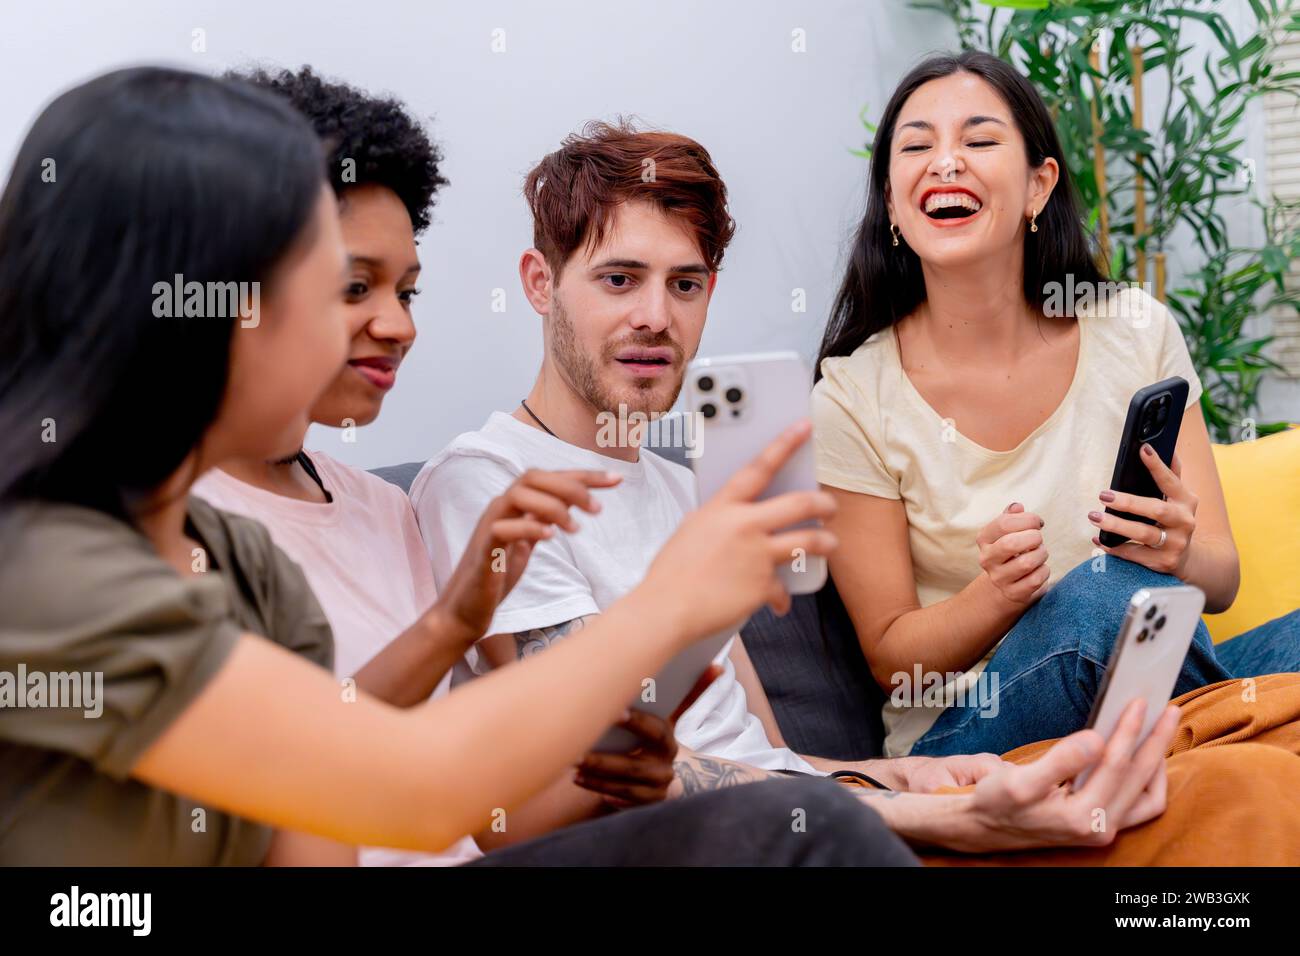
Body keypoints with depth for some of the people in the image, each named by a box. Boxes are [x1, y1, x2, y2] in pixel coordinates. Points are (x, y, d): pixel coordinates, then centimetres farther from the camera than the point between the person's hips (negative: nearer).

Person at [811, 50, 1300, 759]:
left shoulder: (1138, 334, 0)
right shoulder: (853, 399, -8)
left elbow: (1219, 579, 3)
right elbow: (891, 657, -3)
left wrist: (1180, 552, -22)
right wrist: (997, 595, -24)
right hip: (960, 741, -2)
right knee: (1104, 593, -32)